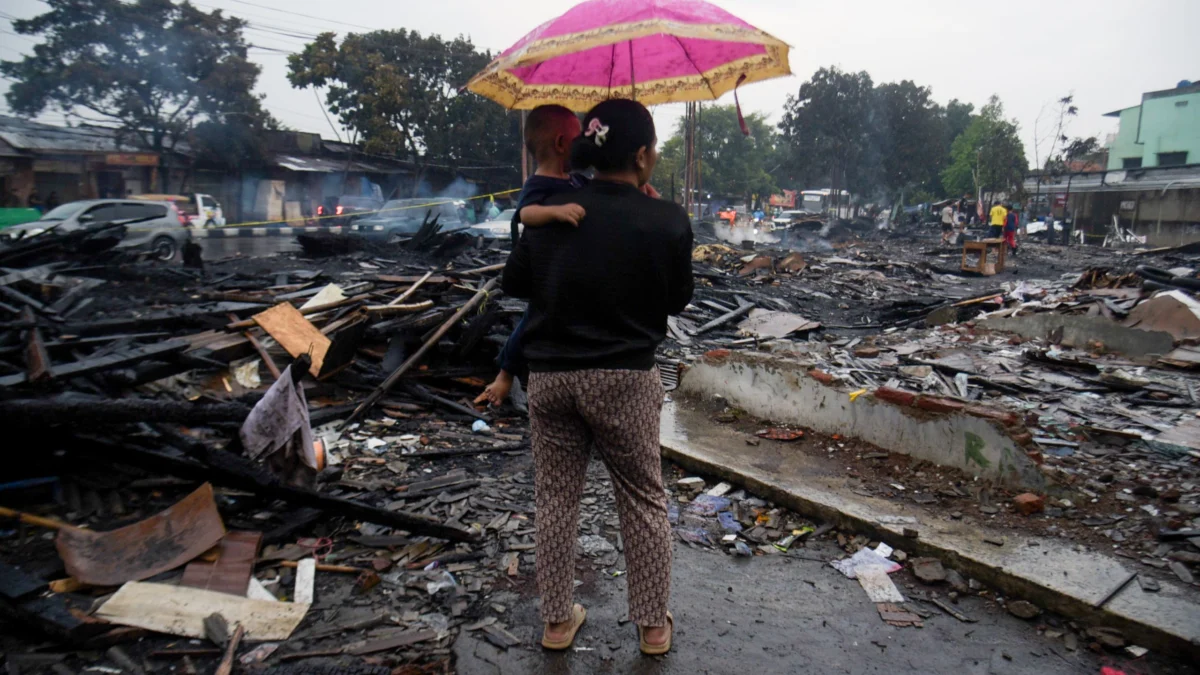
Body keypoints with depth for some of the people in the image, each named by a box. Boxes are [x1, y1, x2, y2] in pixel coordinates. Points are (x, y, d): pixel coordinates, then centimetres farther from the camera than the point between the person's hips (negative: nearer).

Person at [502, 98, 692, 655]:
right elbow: (677, 300, 2)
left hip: (550, 376, 3)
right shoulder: (667, 221, -10)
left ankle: (557, 621, 26)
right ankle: (653, 624, 24)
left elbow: (513, 283, 9)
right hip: (623, 379, -2)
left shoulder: (552, 213, -1)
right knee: (643, 502, 13)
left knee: (555, 499, 15)